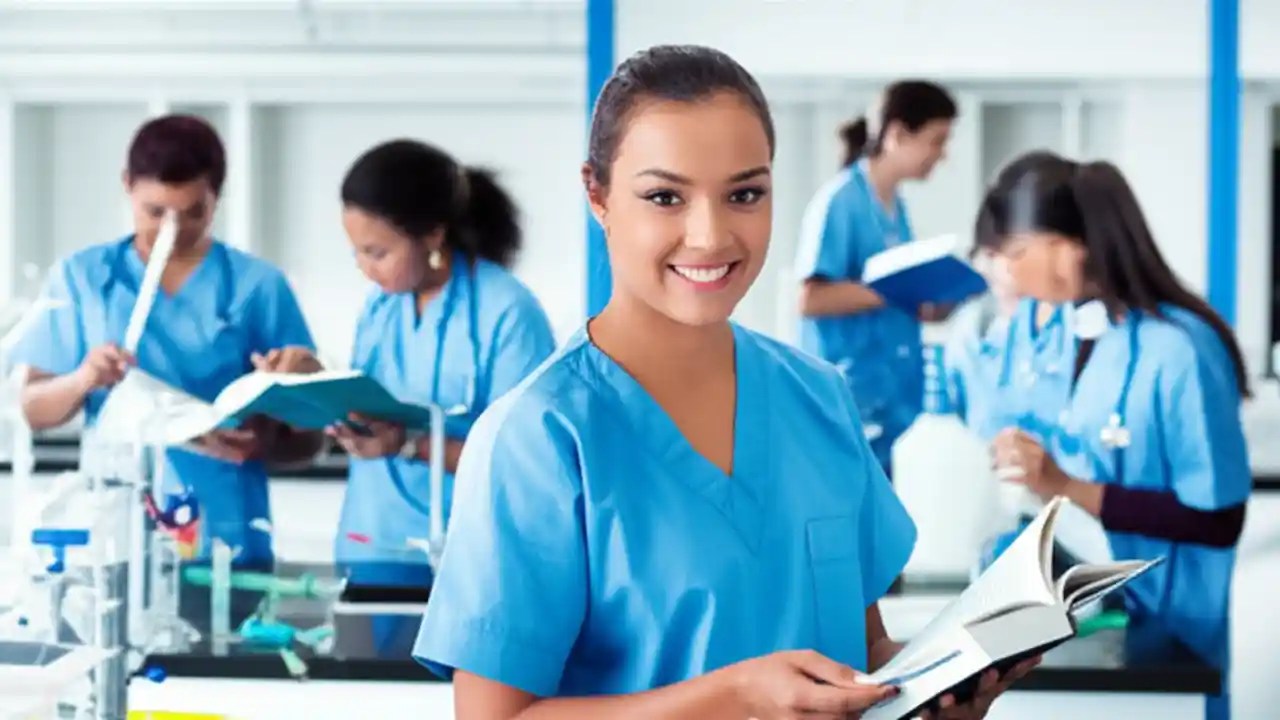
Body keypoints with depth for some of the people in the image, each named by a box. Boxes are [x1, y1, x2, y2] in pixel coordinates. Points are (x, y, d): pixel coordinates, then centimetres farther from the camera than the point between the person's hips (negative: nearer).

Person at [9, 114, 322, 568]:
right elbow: (29, 409, 6)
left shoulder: (258, 287, 3)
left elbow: (307, 437, 3)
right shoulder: (81, 278, 7)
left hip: (226, 545, -1)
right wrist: (81, 381, -15)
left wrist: (260, 442, -19)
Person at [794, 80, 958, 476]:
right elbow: (811, 299, -19)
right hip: (853, 403, -8)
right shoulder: (840, 201, -12)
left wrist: (929, 302, 1)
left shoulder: (896, 206, 12)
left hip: (897, 400, 8)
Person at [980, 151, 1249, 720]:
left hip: (1160, 634, -6)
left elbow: (1217, 520, -20)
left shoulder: (1178, 350, -21)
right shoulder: (1078, 333, 1)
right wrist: (1031, 470, -3)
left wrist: (1065, 488, -23)